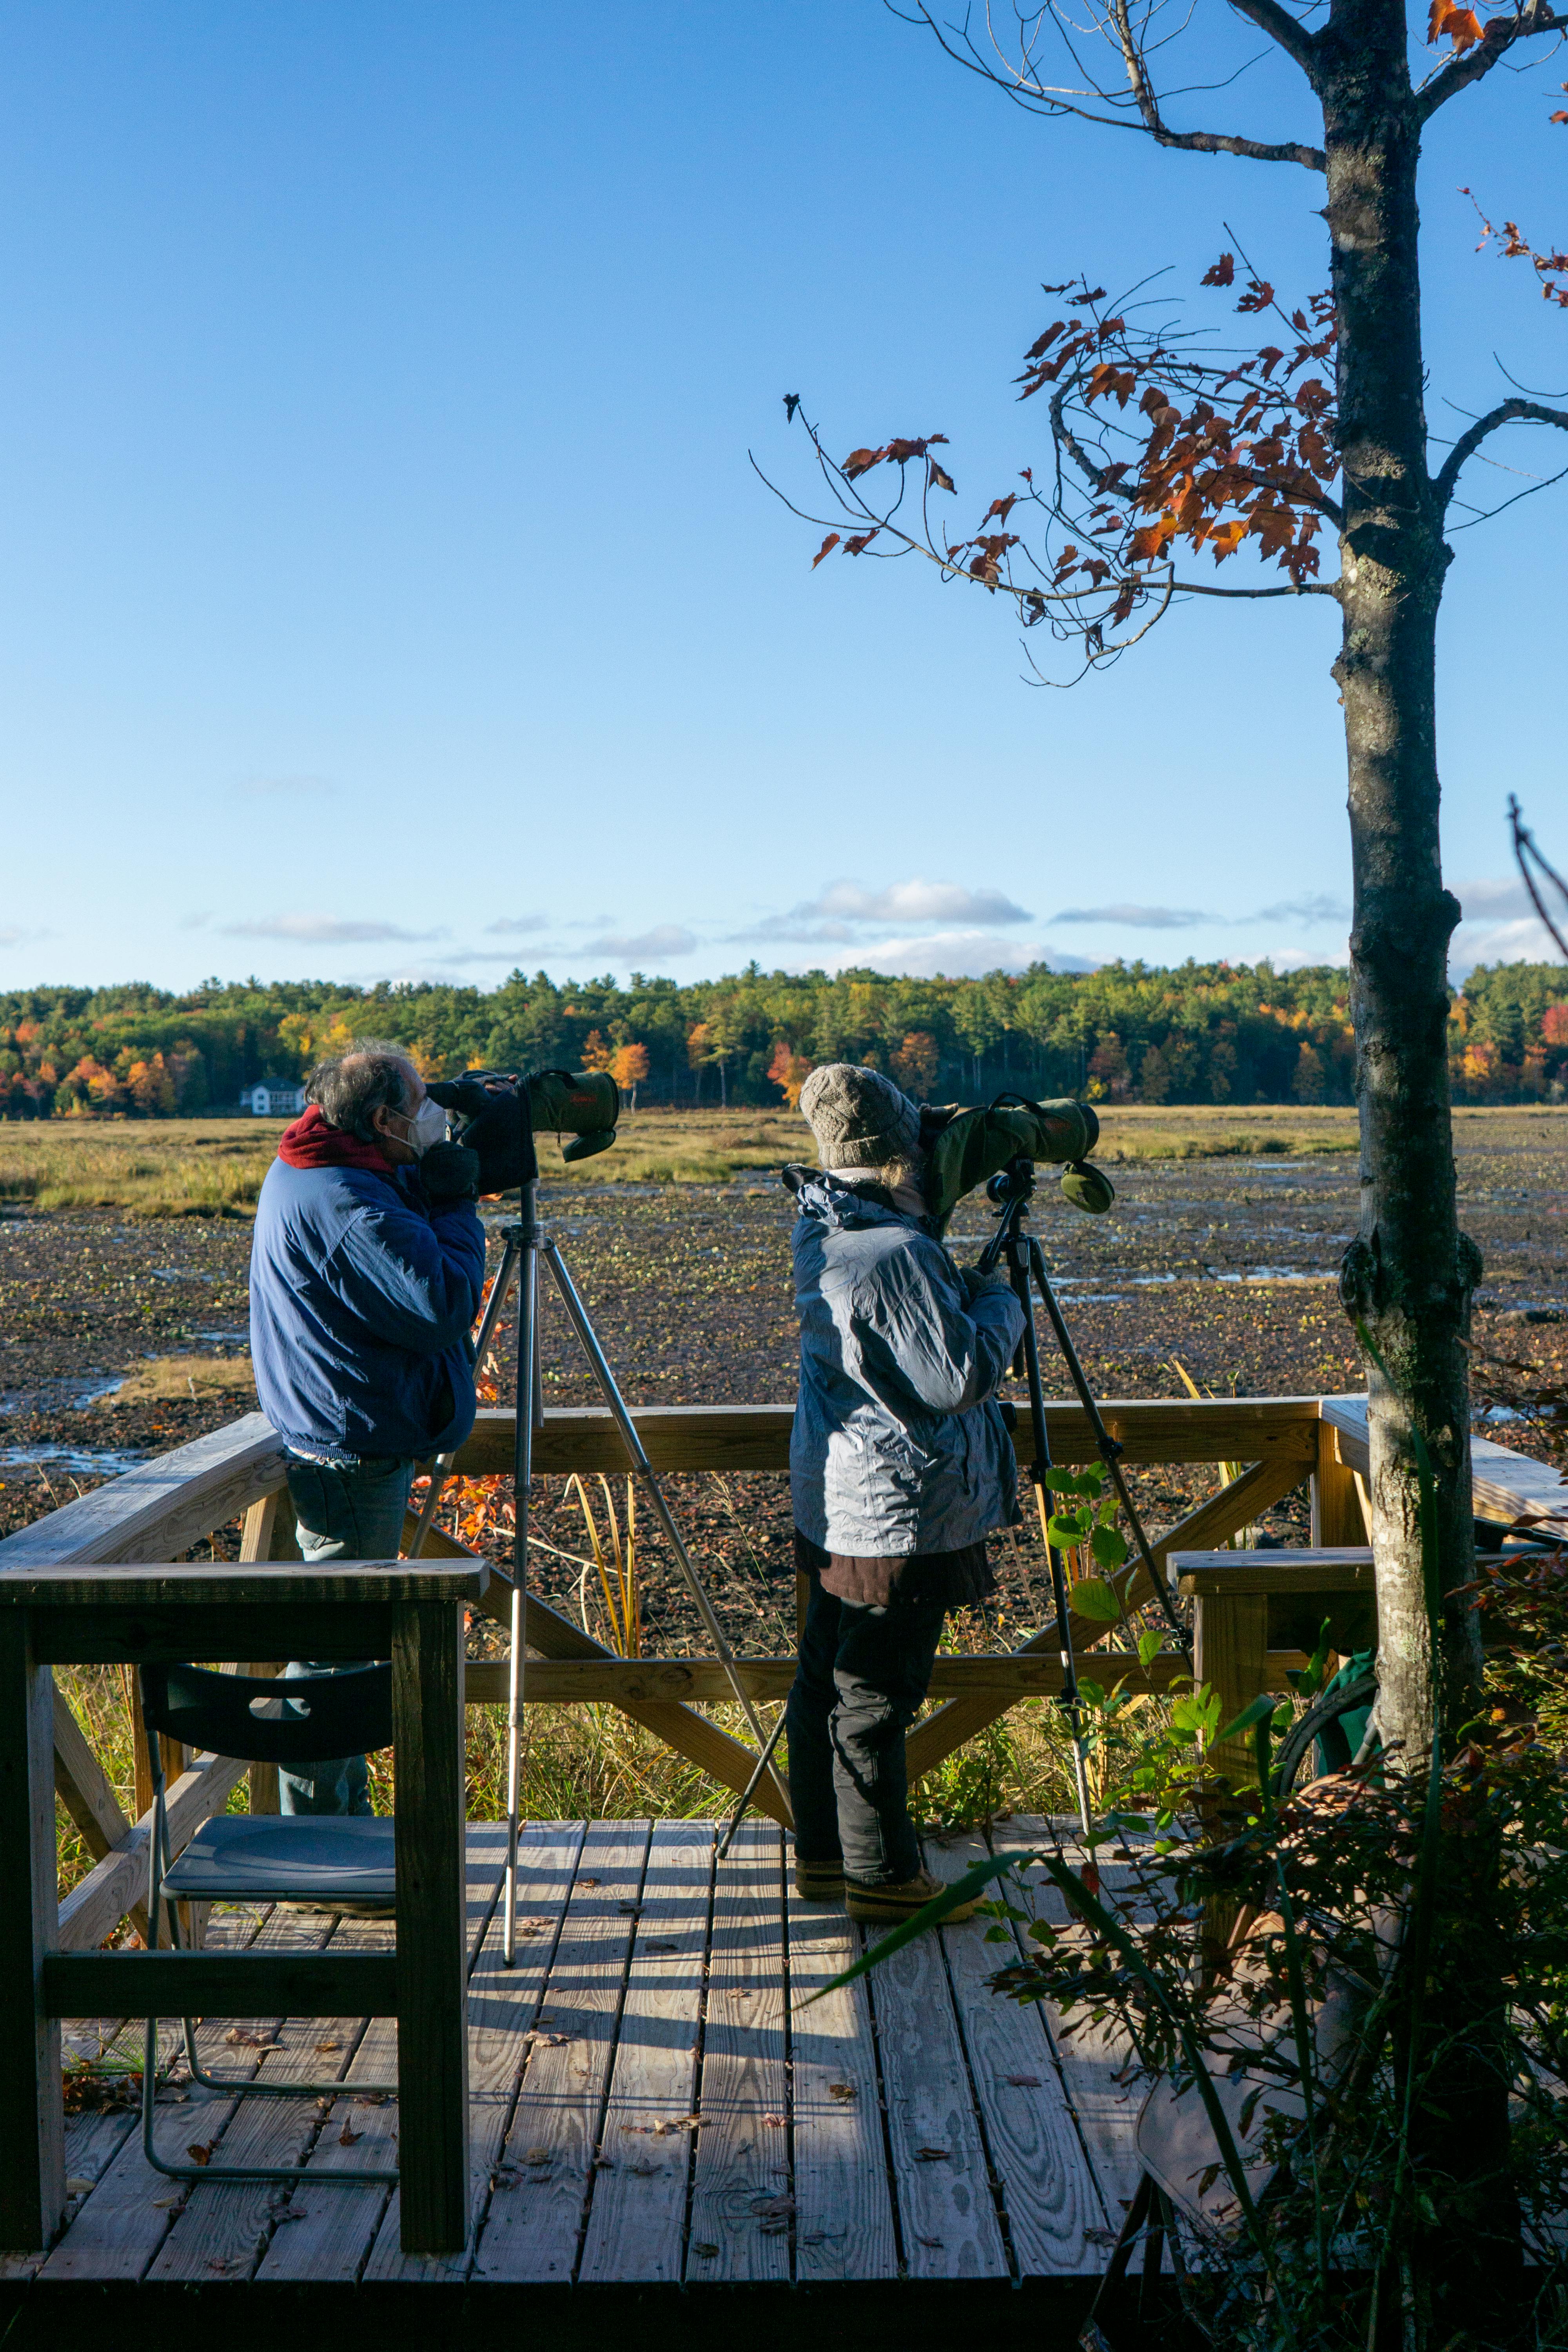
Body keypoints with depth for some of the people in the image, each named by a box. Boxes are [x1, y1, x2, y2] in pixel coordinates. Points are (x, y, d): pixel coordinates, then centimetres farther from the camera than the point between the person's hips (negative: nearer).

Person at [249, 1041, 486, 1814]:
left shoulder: (307, 1175, 8)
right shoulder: (345, 1204, -23)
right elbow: (444, 1306, -24)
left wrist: (432, 1194, 3)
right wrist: (457, 1206, -12)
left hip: (348, 1441, 11)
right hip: (356, 1452, -11)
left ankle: (344, 1818, 31)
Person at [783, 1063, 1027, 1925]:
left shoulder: (821, 1231, 6)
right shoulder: (895, 1254, -23)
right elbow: (964, 1376, -20)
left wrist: (966, 1288, 13)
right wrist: (1002, 1300, -6)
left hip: (838, 1511, 9)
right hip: (901, 1521, -9)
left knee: (827, 1682, 16)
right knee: (874, 1700, 1)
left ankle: (823, 1854, 29)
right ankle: (882, 1877, 12)